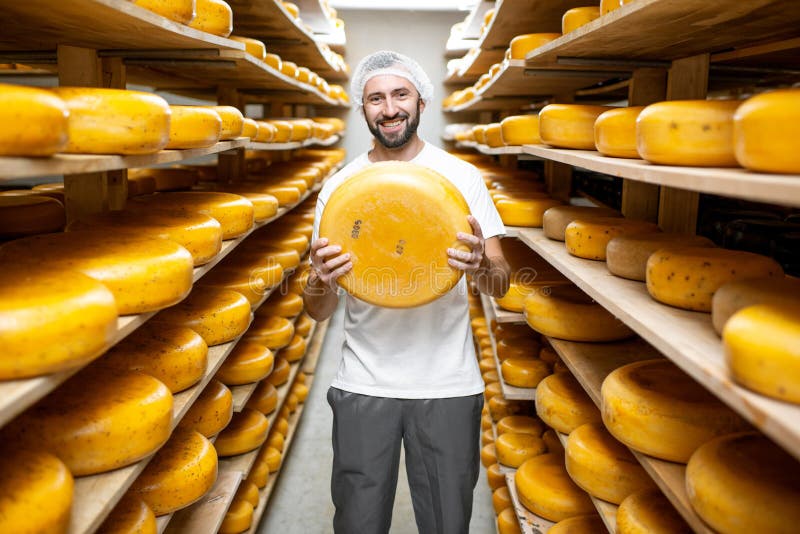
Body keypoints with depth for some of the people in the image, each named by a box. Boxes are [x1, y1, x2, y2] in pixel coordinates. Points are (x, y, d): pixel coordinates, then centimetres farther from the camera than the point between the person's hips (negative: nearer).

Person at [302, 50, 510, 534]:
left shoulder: (462, 176, -2)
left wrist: (481, 266, -26)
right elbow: (318, 313, -1)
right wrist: (321, 284, -24)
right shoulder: (340, 186, 0)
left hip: (447, 385, 0)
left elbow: (500, 286, -3)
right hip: (363, 385, 1)